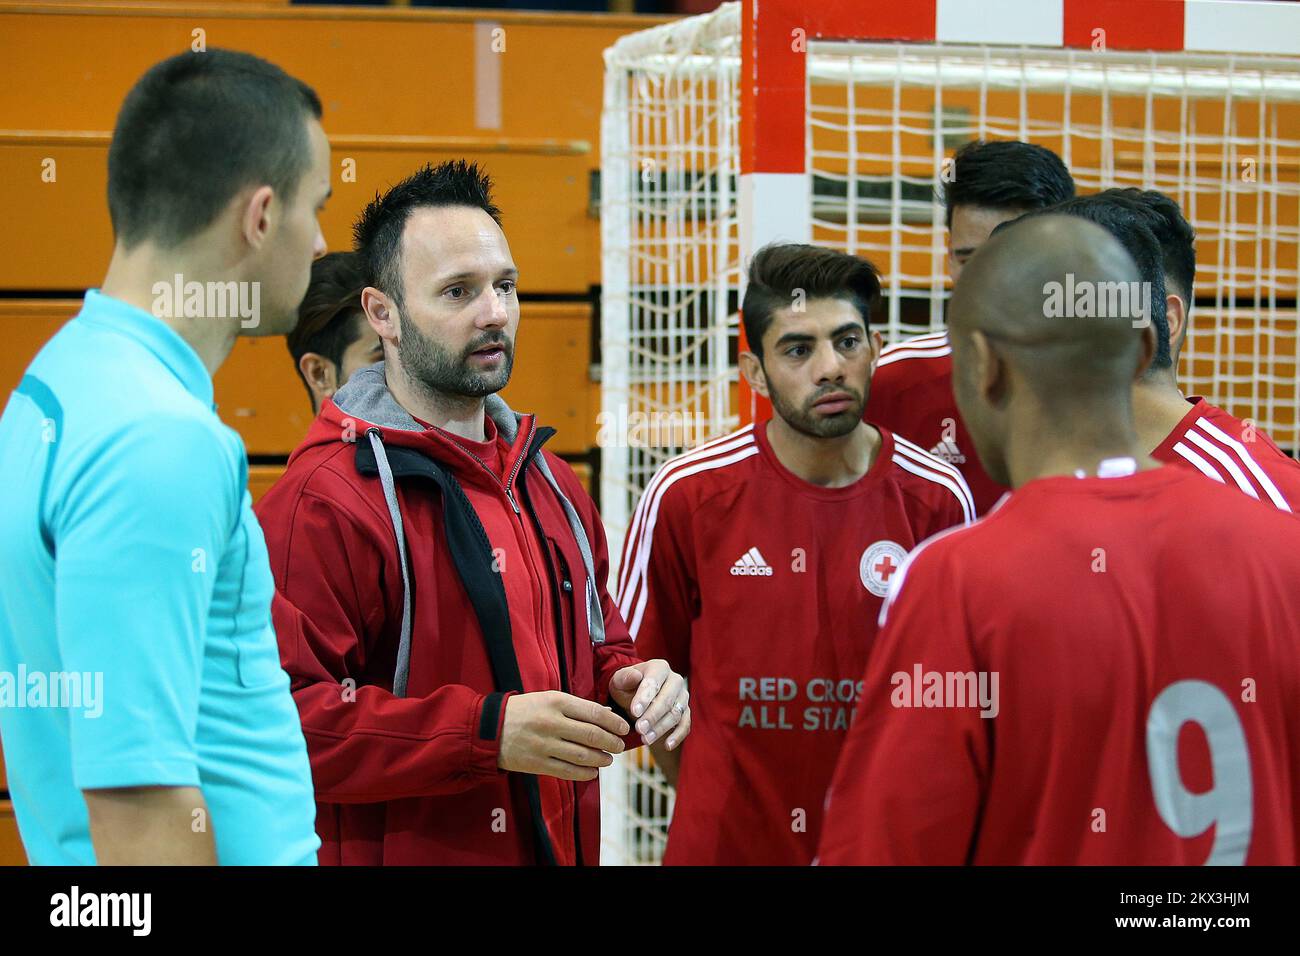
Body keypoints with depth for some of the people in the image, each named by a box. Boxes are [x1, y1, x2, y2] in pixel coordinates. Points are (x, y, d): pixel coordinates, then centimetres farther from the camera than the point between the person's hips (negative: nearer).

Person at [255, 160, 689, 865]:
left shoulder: (549, 482, 9)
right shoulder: (326, 498, -17)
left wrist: (623, 687, 0)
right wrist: (486, 732, -29)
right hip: (404, 854, -7)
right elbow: (276, 720, -26)